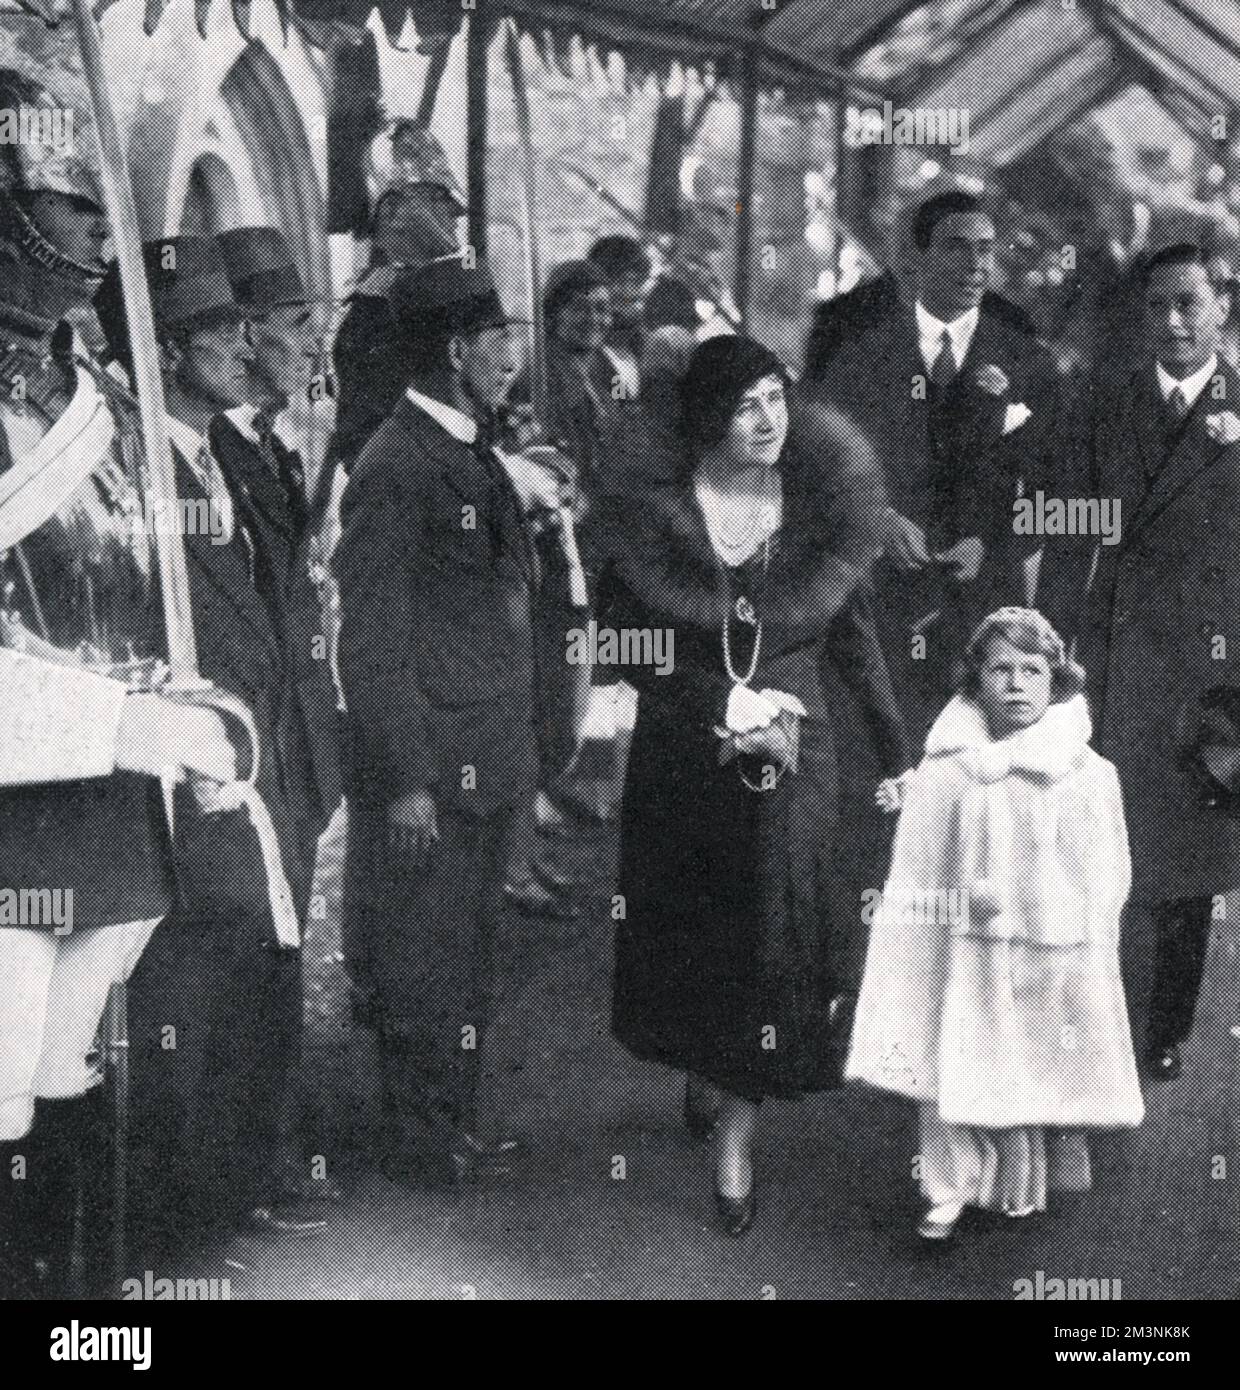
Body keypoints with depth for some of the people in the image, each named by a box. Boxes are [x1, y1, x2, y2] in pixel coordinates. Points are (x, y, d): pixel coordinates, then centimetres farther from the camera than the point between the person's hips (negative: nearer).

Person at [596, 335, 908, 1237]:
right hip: (681, 756, 0)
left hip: (791, 755, 0)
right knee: (689, 931, 13)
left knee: (771, 933, 0)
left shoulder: (821, 502, -3)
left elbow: (855, 637, 4)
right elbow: (626, 641, -6)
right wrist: (723, 702, -16)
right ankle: (702, 1082, 38)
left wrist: (899, 751, 3)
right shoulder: (654, 510, -7)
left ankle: (734, 1143, 11)